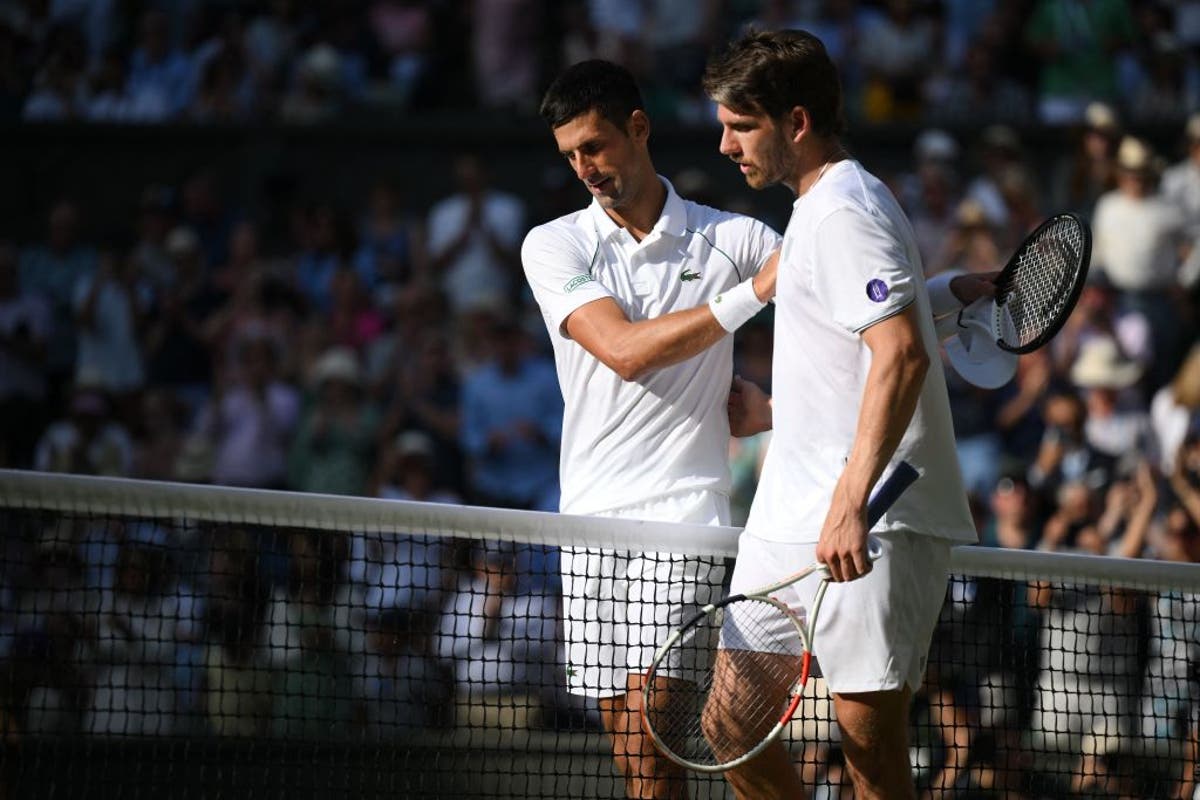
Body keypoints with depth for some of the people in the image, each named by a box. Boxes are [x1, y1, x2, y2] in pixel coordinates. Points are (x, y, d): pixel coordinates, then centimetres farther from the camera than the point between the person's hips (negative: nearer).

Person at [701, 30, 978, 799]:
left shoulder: (846, 210, -12)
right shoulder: (817, 209, 20)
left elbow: (900, 354, -24)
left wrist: (852, 501, -29)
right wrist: (775, 412, 23)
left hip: (868, 530, -10)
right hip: (790, 524, 10)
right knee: (735, 726, 7)